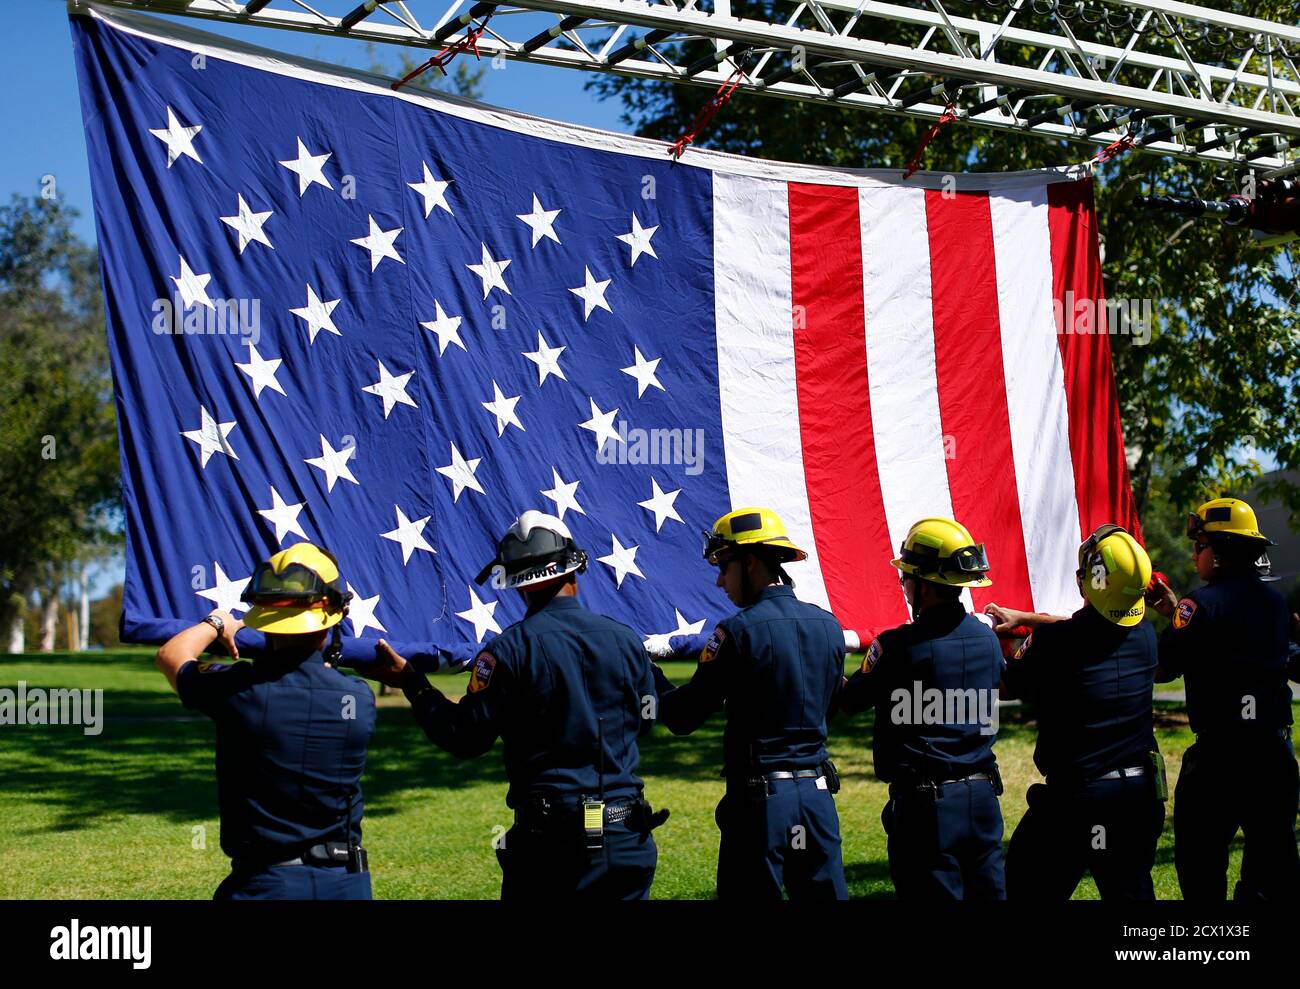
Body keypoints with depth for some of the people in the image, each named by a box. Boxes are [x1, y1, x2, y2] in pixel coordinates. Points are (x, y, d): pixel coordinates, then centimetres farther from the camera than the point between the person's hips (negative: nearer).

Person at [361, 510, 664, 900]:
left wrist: (409, 680, 6)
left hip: (549, 840, -3)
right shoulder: (626, 640, 2)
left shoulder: (510, 649, -10)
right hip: (625, 838, 3)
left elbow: (466, 738, -5)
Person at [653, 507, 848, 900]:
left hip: (761, 797, -6)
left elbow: (682, 717, -10)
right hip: (817, 791, 6)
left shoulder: (739, 630, -13)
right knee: (825, 892, 11)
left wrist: (648, 672, 6)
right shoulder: (828, 626, 7)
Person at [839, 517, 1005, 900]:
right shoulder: (987, 637, 4)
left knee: (932, 891, 2)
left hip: (926, 802, -6)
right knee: (989, 891, 12)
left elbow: (850, 701, -2)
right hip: (983, 796, 6)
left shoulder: (898, 646, -15)